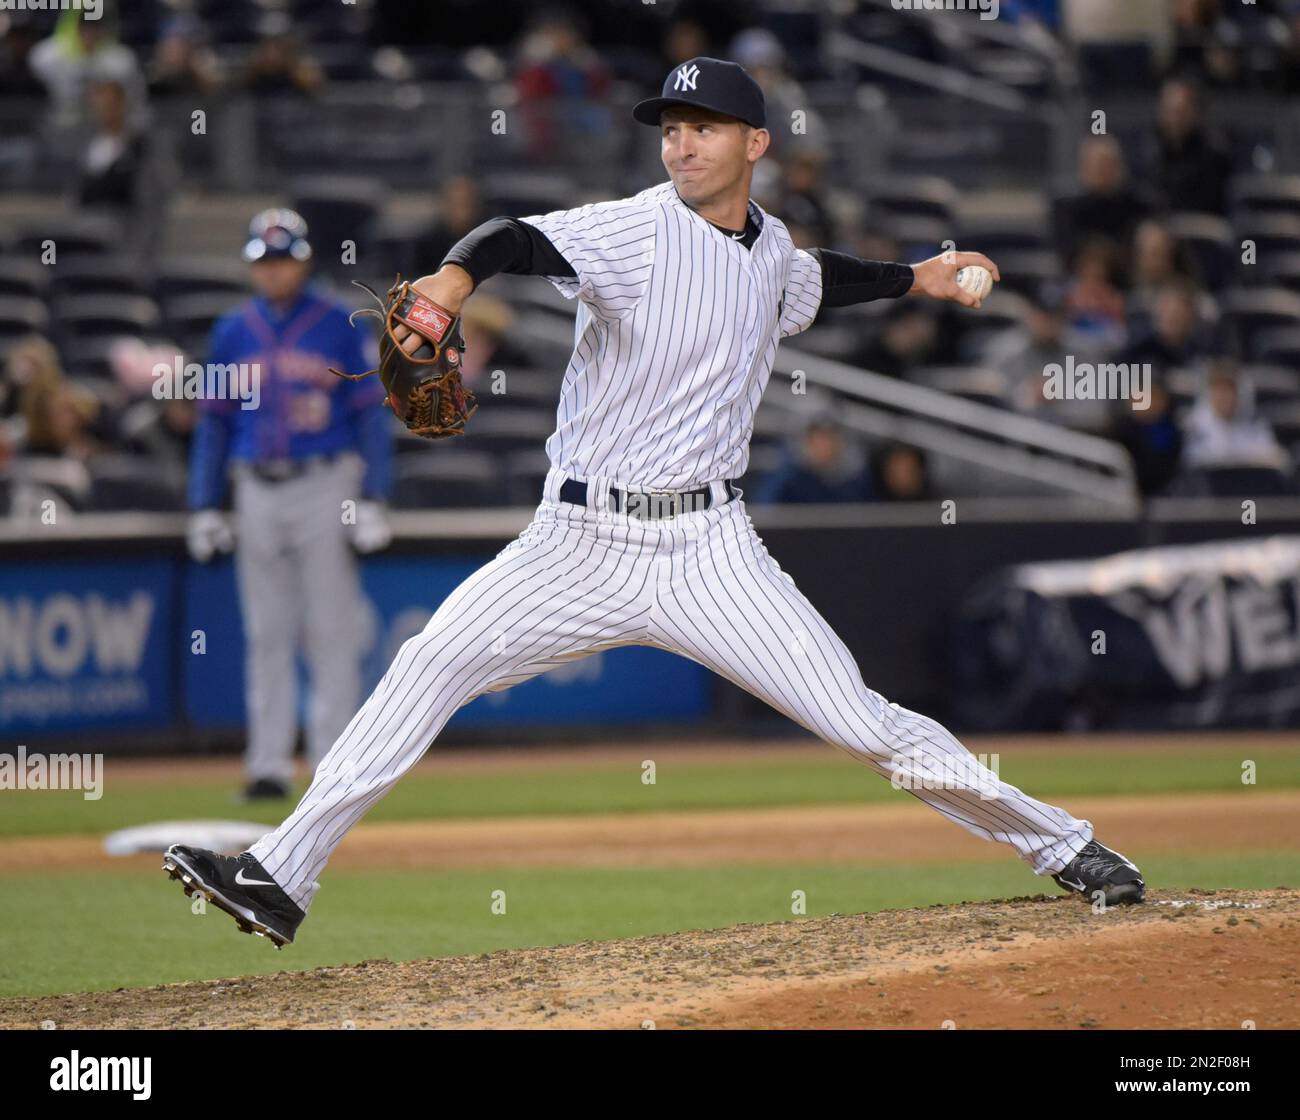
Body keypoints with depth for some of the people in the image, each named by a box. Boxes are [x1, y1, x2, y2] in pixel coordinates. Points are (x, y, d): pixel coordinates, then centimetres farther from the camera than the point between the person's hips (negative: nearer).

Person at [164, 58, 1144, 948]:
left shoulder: (770, 248, 8)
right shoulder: (637, 230, -10)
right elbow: (524, 241, -32)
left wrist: (912, 279, 32)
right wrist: (456, 276, -52)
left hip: (710, 553, 2)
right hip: (580, 545, -2)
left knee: (862, 723, -4)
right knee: (430, 665, -15)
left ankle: (1062, 847, 12)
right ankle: (281, 879, -11)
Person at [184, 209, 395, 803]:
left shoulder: (338, 326, 0)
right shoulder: (232, 332, 9)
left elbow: (371, 414, 0)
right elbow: (213, 422, 13)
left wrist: (371, 498, -8)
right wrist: (204, 507, 6)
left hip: (326, 486, -3)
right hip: (256, 490, 3)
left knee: (332, 634, -3)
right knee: (266, 635, 4)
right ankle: (268, 764, 7)